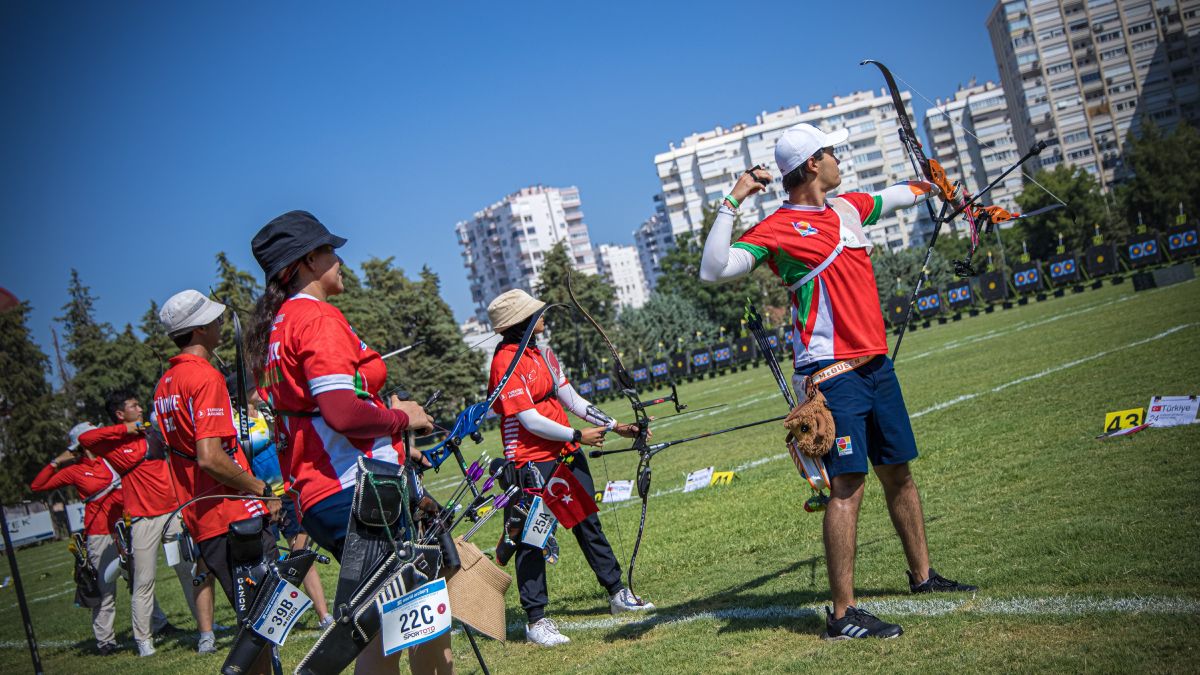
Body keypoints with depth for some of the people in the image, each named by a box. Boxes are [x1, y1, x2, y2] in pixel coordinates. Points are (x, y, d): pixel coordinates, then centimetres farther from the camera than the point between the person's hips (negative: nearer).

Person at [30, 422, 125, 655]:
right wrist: (56, 462, -1)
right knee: (105, 588, -6)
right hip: (99, 534, -4)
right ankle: (105, 640, -1)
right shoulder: (74, 470, 1)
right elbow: (37, 486, 4)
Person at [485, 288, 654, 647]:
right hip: (532, 461, -9)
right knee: (532, 538, -1)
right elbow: (530, 420, -20)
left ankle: (618, 594, 28)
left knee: (589, 524, 16)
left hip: (566, 454, 9)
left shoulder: (543, 355, 10)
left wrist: (614, 425, 12)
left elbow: (571, 400, 15)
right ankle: (536, 620, 6)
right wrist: (579, 436, -12)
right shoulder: (506, 362, -17)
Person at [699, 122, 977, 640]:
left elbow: (892, 197, 36)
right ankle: (842, 614, -7)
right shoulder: (777, 229, -10)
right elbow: (714, 270, -21)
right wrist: (732, 202, -23)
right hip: (833, 372, -8)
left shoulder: (848, 207, 14)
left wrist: (933, 188, 53)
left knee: (898, 473, 17)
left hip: (875, 363, 8)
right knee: (848, 486, -11)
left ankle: (922, 575, 33)